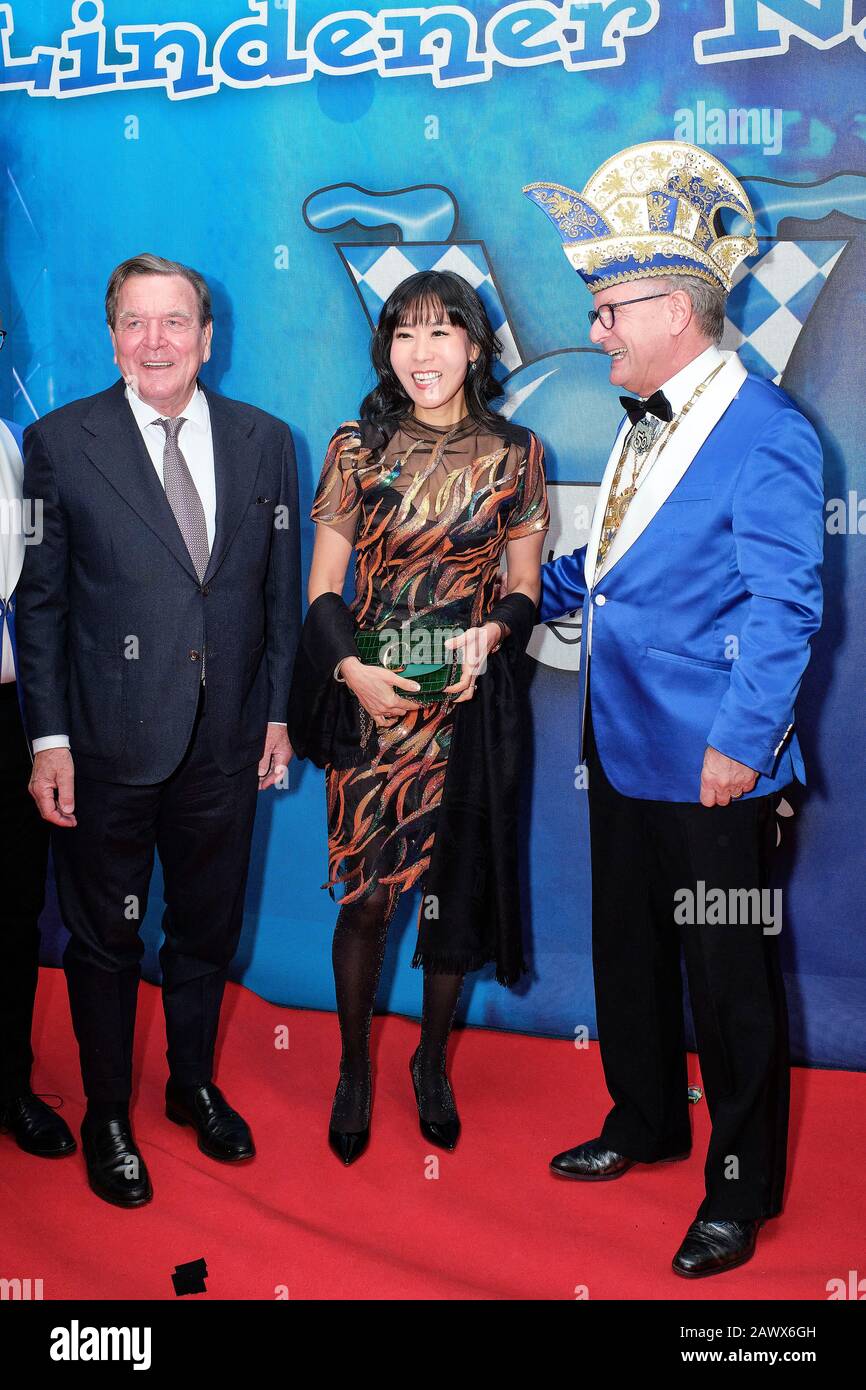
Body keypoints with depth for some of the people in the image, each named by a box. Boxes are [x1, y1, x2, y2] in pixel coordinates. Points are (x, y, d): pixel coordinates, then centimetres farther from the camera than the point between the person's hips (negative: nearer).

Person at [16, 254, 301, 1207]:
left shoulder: (264, 441, 4)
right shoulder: (61, 442, -4)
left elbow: (281, 588, 8)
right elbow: (39, 601, -4)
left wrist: (278, 711, 6)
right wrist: (49, 739, -8)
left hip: (225, 739, 3)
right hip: (109, 742, -2)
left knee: (208, 928, 18)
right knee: (104, 939, 12)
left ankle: (194, 1086, 41)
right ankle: (106, 1119, 32)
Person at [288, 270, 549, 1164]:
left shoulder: (514, 454, 4)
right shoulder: (356, 448, 2)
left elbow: (524, 589, 7)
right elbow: (322, 590, 1)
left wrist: (492, 632, -14)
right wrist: (351, 668, -15)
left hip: (470, 703, 1)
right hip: (368, 700, -1)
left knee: (454, 891, 9)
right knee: (365, 897, 3)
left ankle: (432, 1063, 32)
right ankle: (354, 1070, 26)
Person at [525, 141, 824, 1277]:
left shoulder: (764, 436, -16)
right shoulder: (646, 422, 11)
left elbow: (782, 609, -19)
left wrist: (739, 744, -21)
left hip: (711, 762, -9)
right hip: (624, 746, 9)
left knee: (729, 972, 6)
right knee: (628, 947, 20)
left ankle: (743, 1188, 24)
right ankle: (645, 1123, 42)